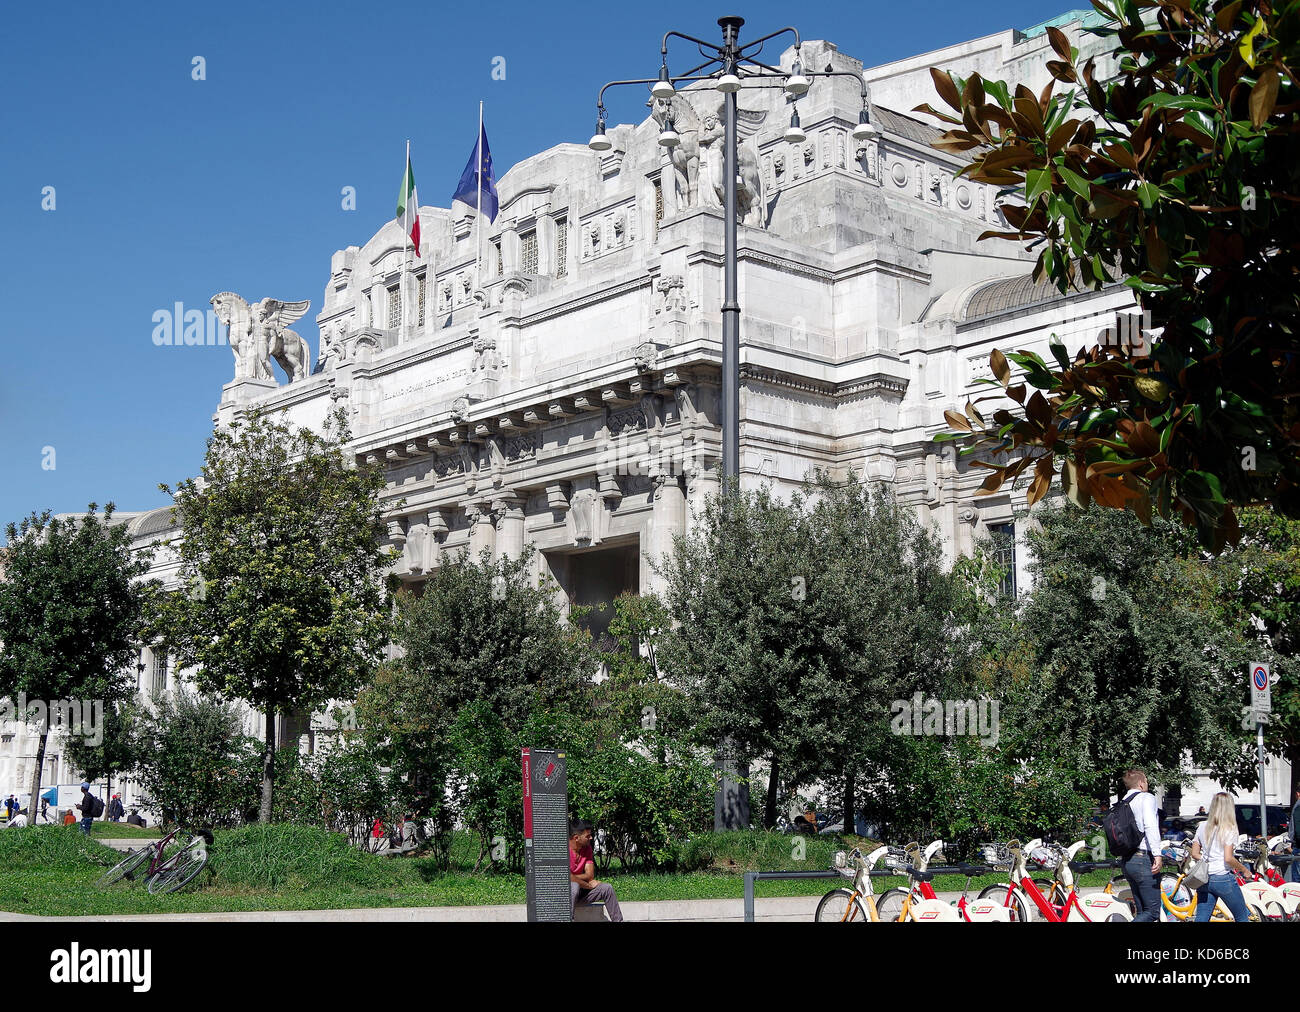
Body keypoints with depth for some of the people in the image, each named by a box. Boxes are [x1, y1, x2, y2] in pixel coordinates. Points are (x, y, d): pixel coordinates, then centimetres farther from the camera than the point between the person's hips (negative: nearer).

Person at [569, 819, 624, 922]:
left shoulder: (587, 848, 4)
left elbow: (590, 875, -2)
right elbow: (567, 877, -27)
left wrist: (572, 877, -17)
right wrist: (588, 885, -15)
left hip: (580, 891, 7)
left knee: (607, 888, -6)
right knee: (574, 886, -38)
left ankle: (618, 920, 0)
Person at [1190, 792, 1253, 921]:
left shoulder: (1202, 827, 7)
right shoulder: (1229, 828, -9)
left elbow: (1194, 854, 7)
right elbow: (1228, 858, -16)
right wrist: (1244, 870, -2)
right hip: (1223, 879, -5)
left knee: (1201, 919, 5)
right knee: (1242, 918, 11)